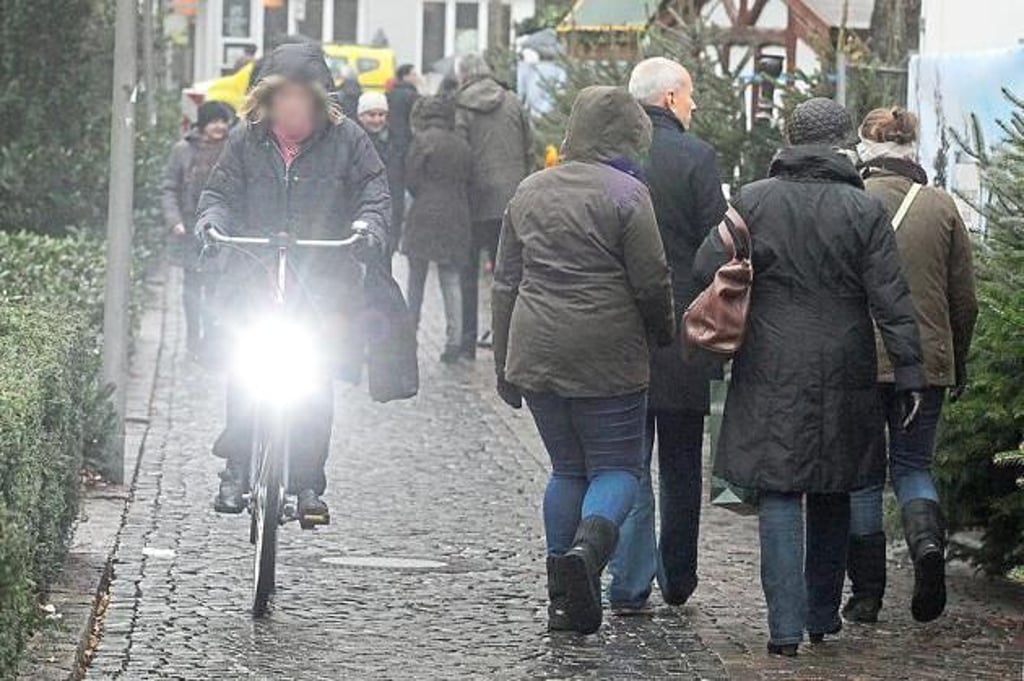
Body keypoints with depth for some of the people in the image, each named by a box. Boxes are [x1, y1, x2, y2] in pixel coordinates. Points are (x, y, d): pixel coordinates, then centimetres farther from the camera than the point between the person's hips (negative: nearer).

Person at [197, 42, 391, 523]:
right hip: (253, 280, 1)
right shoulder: (246, 140, 6)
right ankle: (236, 469, 5)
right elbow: (221, 192, 10)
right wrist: (211, 221, -11)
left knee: (315, 383, -5)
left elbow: (374, 194, 5)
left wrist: (368, 228, -16)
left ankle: (308, 482, 3)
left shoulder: (346, 139, 2)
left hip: (323, 284, -1)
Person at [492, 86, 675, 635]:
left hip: (536, 356, 5)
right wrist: (664, 335, 11)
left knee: (566, 468, 15)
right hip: (607, 358, -5)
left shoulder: (530, 191, 10)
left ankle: (562, 599, 12)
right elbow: (652, 283, -9)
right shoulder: (626, 194, -8)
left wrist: (505, 365, 20)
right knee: (616, 468, 4)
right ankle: (587, 547, -25)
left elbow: (505, 285, 14)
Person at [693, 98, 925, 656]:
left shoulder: (752, 201, -3)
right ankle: (823, 615, 25)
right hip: (843, 377, 1)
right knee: (832, 496, 16)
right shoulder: (865, 211, -4)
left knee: (779, 496, 1)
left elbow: (707, 269, -5)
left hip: (770, 378, -1)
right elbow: (891, 301, -6)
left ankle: (786, 625, -9)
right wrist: (909, 374, -3)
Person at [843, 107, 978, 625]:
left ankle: (866, 594, 9)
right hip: (927, 362, 2)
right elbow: (964, 300, 4)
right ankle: (927, 538, -13)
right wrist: (958, 364, 16)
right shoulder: (942, 208, 0)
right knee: (912, 465, 16)